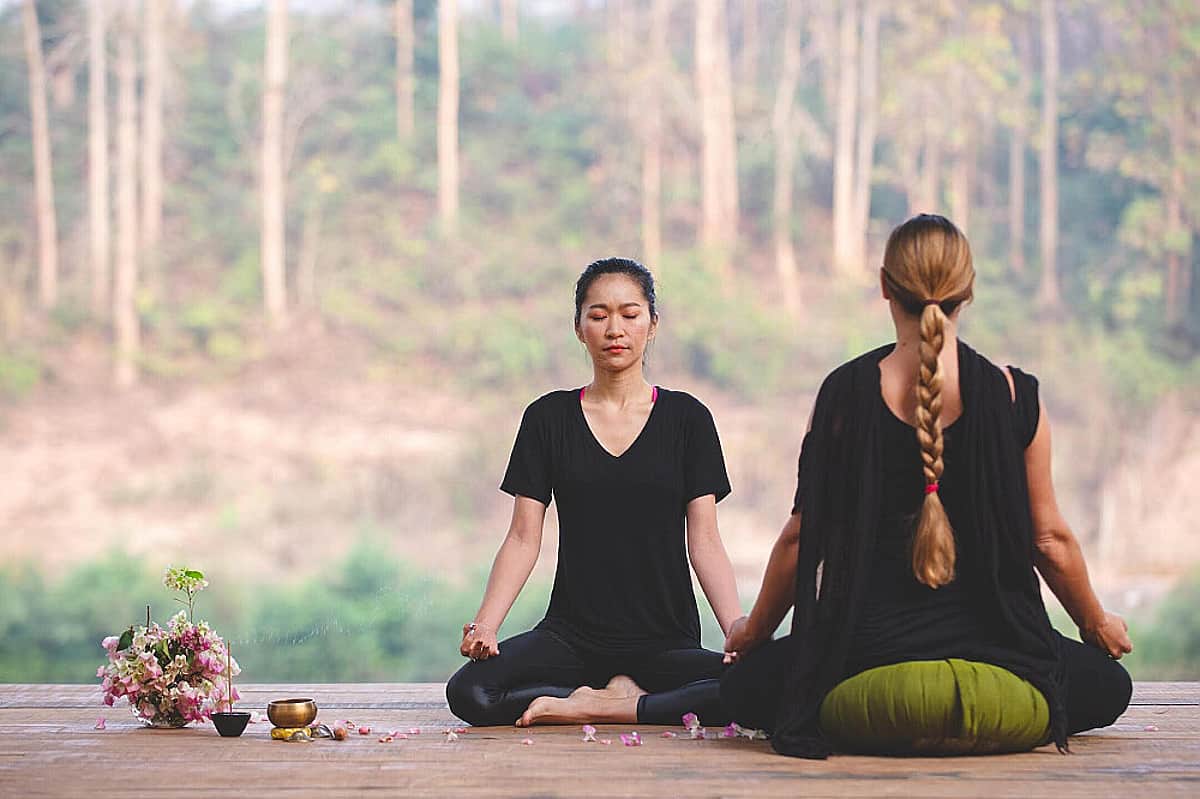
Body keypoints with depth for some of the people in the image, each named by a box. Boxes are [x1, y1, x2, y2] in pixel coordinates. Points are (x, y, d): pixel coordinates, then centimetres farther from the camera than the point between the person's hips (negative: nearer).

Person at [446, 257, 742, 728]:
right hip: (572, 633, 0)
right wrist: (485, 624, -13)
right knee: (469, 693, -29)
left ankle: (594, 705, -17)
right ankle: (627, 698, -14)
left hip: (665, 640, 0)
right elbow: (523, 538, 3)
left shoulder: (685, 418, 5)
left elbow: (704, 540, 1)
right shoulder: (549, 419, 7)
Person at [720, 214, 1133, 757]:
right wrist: (1096, 623, 24)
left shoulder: (845, 393, -4)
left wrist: (754, 631, 19)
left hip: (867, 643, 0)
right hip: (990, 644, 0)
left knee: (745, 686, 26)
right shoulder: (1014, 396, -4)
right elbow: (1049, 537, 4)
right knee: (1108, 686, 28)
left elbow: (802, 537, 2)